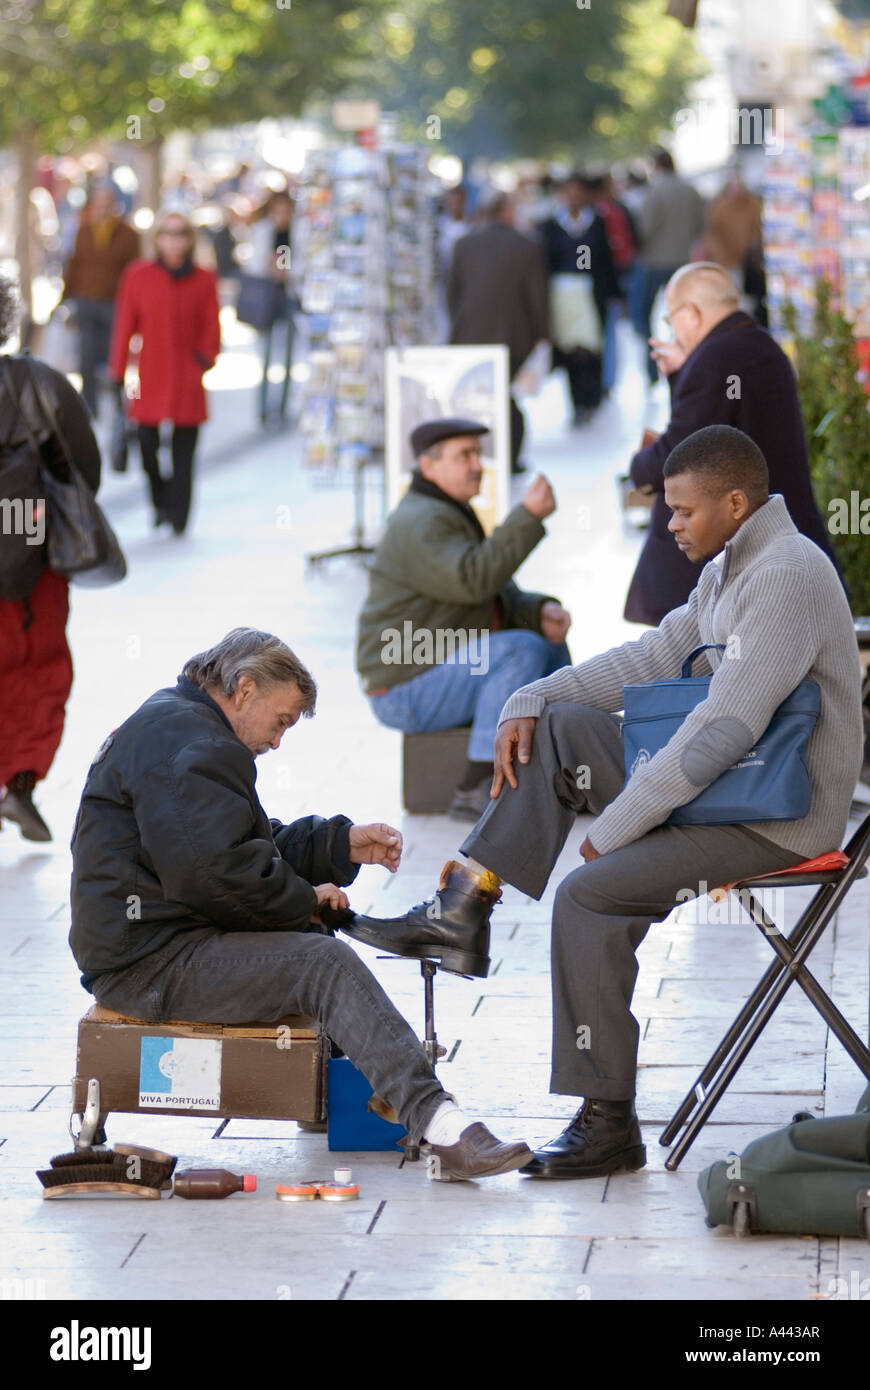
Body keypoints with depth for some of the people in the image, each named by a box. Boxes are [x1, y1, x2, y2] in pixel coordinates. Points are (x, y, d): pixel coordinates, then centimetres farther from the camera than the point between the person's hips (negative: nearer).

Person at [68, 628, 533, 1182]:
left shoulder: (174, 728, 22)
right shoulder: (188, 745, -14)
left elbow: (254, 844, 26)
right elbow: (219, 869, -25)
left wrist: (344, 844, 14)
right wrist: (303, 898, -9)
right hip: (152, 963, -12)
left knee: (311, 940, 24)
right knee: (327, 965, -22)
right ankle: (440, 1126, -32)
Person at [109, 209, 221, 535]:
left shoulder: (203, 281, 5)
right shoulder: (138, 276, 4)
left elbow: (211, 326, 7)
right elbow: (125, 325, 7)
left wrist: (206, 356, -11)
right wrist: (118, 372, 5)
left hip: (187, 382, 0)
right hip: (151, 376, 0)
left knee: (183, 452, -1)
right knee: (147, 442, -7)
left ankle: (178, 518, 5)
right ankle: (160, 502, 19)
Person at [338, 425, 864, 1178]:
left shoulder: (786, 577, -21)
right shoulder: (729, 568, 12)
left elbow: (723, 733, -26)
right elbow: (650, 658, 20)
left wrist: (614, 826, -20)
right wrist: (532, 698, 7)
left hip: (785, 818, -10)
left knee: (592, 892, -23)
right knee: (557, 730, 8)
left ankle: (609, 1125, -16)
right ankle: (462, 910, 3)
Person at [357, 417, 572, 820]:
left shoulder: (452, 517, 15)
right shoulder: (421, 524, -18)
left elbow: (501, 600, 14)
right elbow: (474, 581, -33)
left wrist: (543, 613, -7)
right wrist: (528, 516, -32)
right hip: (409, 692, -11)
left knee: (551, 645, 15)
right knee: (523, 650, -27)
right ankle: (477, 789, -25)